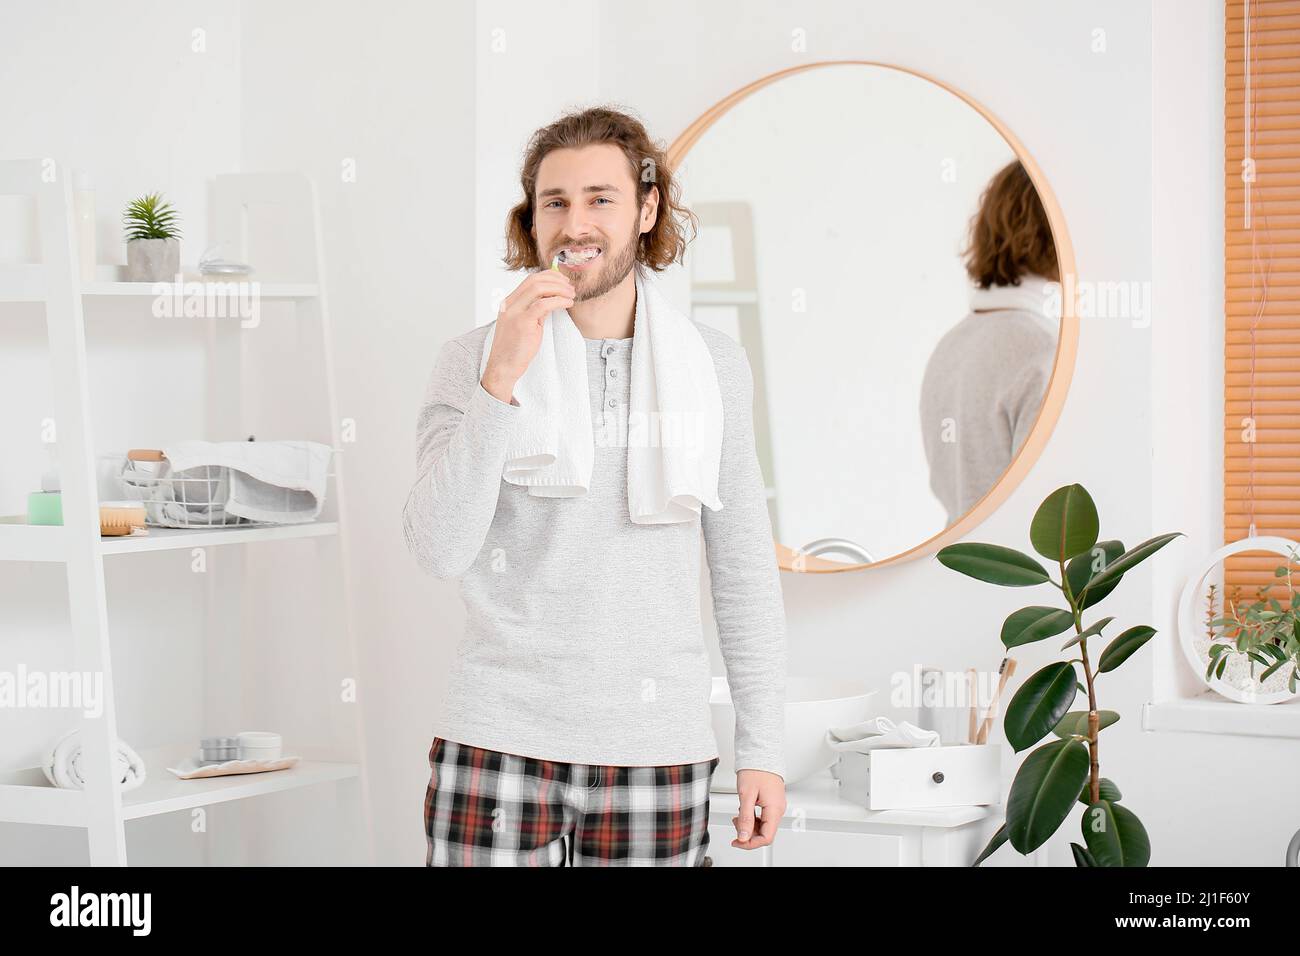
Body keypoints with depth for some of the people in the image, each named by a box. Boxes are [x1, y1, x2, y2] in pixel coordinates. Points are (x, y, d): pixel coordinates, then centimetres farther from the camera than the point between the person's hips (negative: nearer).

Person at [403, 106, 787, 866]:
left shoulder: (713, 364, 7)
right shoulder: (473, 360, 0)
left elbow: (743, 565, 11)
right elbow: (440, 550, -12)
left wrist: (763, 746, 8)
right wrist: (501, 379, -20)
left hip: (656, 750, 2)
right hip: (501, 743, -1)